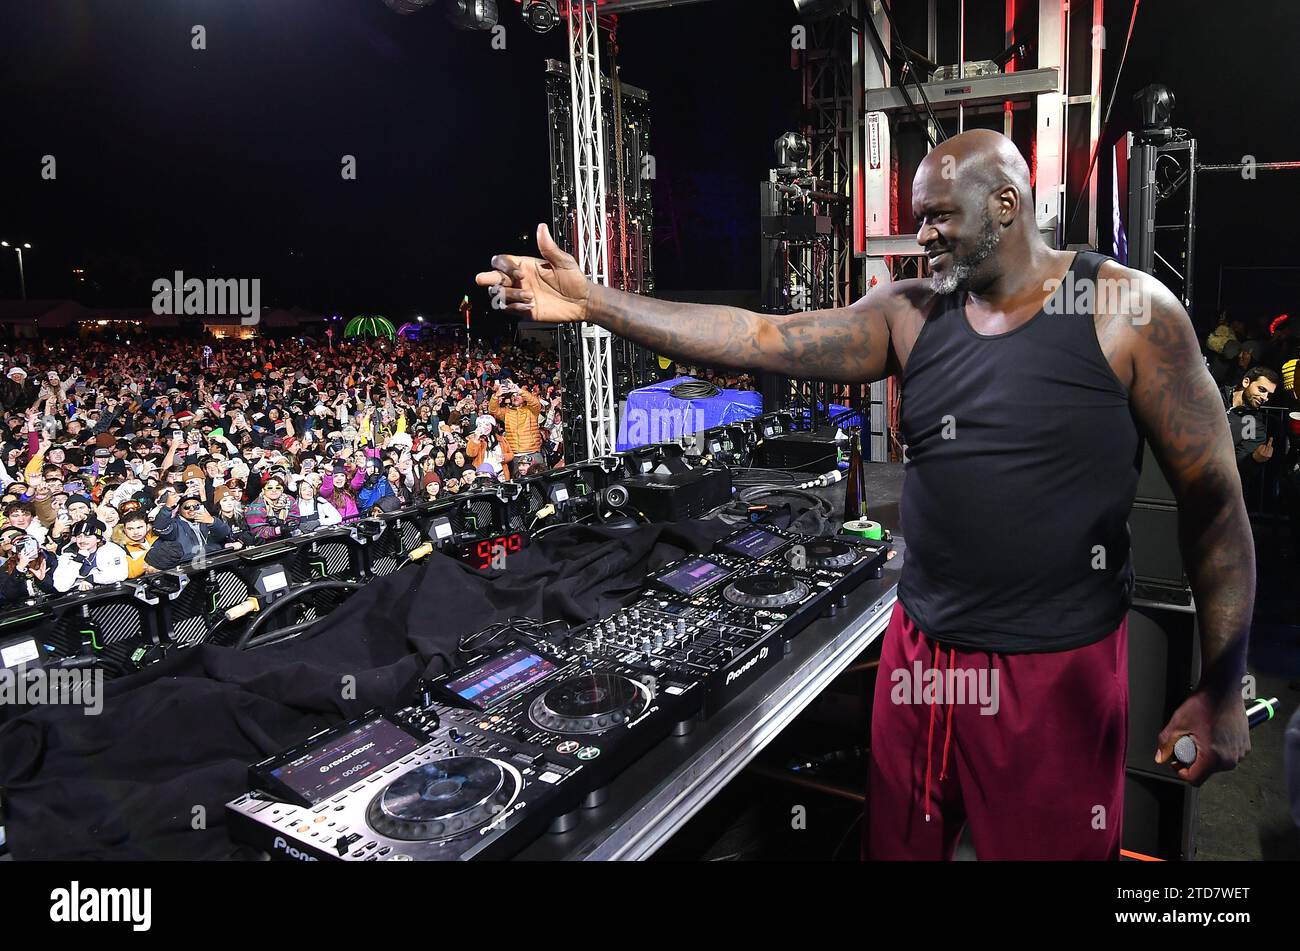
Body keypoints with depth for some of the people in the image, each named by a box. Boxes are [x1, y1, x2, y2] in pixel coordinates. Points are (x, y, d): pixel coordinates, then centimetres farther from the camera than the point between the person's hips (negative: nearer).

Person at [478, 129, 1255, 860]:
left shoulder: (1128, 310, -9)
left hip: (1058, 670, -4)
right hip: (920, 651, 4)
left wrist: (1224, 688, -6)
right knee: (898, 843, 20)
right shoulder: (910, 315, 1)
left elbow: (1214, 498, -6)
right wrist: (593, 303, -13)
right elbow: (760, 339, -7)